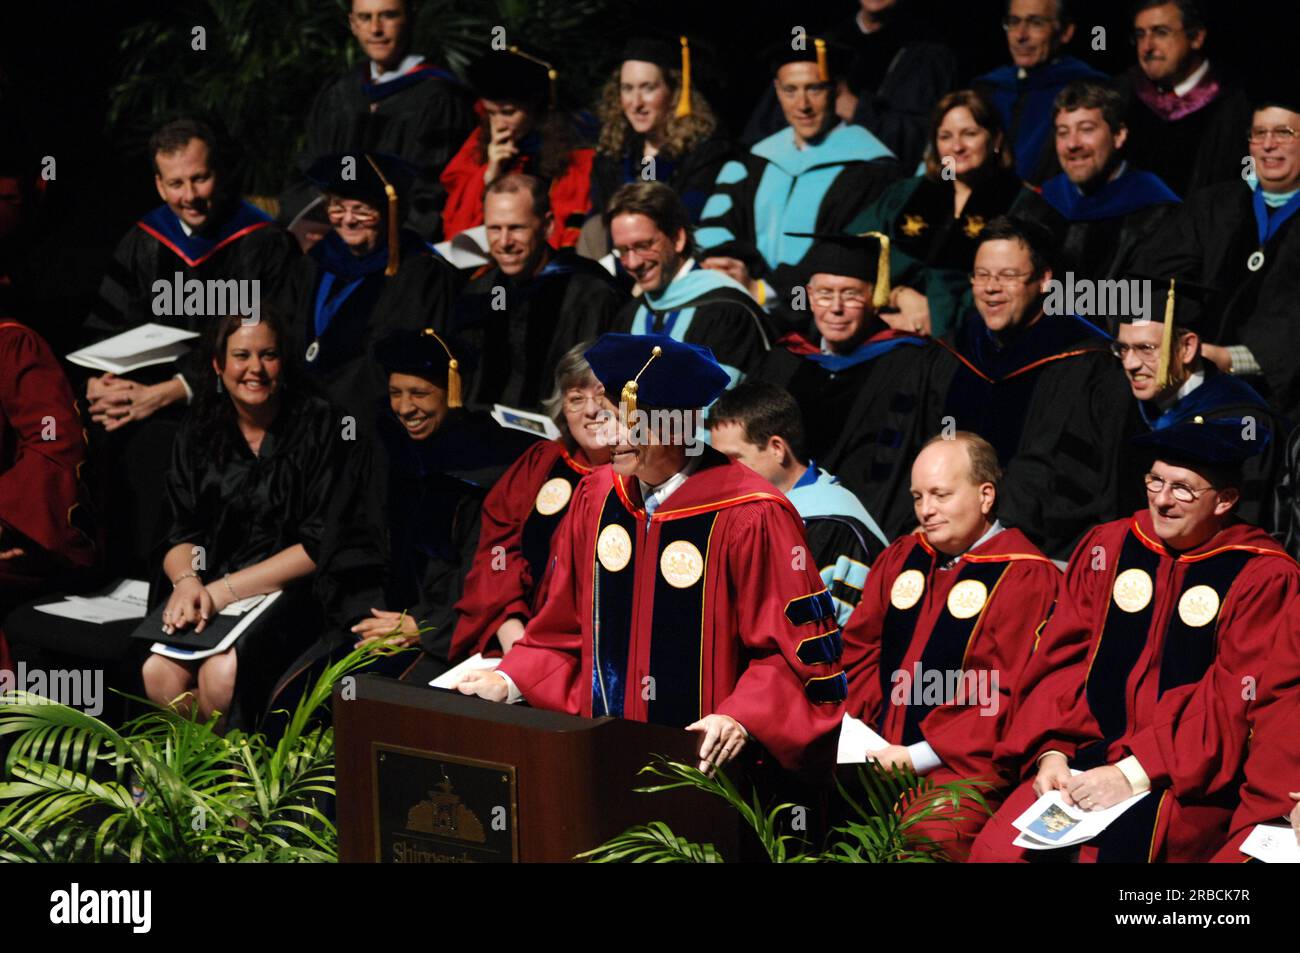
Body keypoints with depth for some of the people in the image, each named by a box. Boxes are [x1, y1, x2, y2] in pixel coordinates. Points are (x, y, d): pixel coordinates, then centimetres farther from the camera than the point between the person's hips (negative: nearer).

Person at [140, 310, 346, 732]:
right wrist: (187, 580, -17)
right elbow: (181, 536, 8)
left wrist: (224, 590, -14)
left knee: (222, 674, -31)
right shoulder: (199, 431, 10)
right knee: (158, 673, -25)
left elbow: (321, 545, -8)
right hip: (208, 585, 4)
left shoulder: (318, 424, -3)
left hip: (289, 588, -4)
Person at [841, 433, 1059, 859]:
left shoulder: (1025, 578, -6)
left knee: (929, 837, -34)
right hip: (878, 752, 6)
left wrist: (919, 756, -17)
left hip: (964, 761, -6)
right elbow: (860, 649, 18)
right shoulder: (902, 558, 15)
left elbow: (1008, 697, -12)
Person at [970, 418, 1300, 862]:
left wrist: (1134, 775, -18)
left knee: (1111, 849, -32)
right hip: (1090, 757, 4)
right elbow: (1062, 660, 9)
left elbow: (1232, 704, -10)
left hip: (1190, 783, -4)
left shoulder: (1263, 578, -4)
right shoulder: (1107, 547, 10)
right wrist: (1051, 753, -8)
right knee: (998, 849, -21)